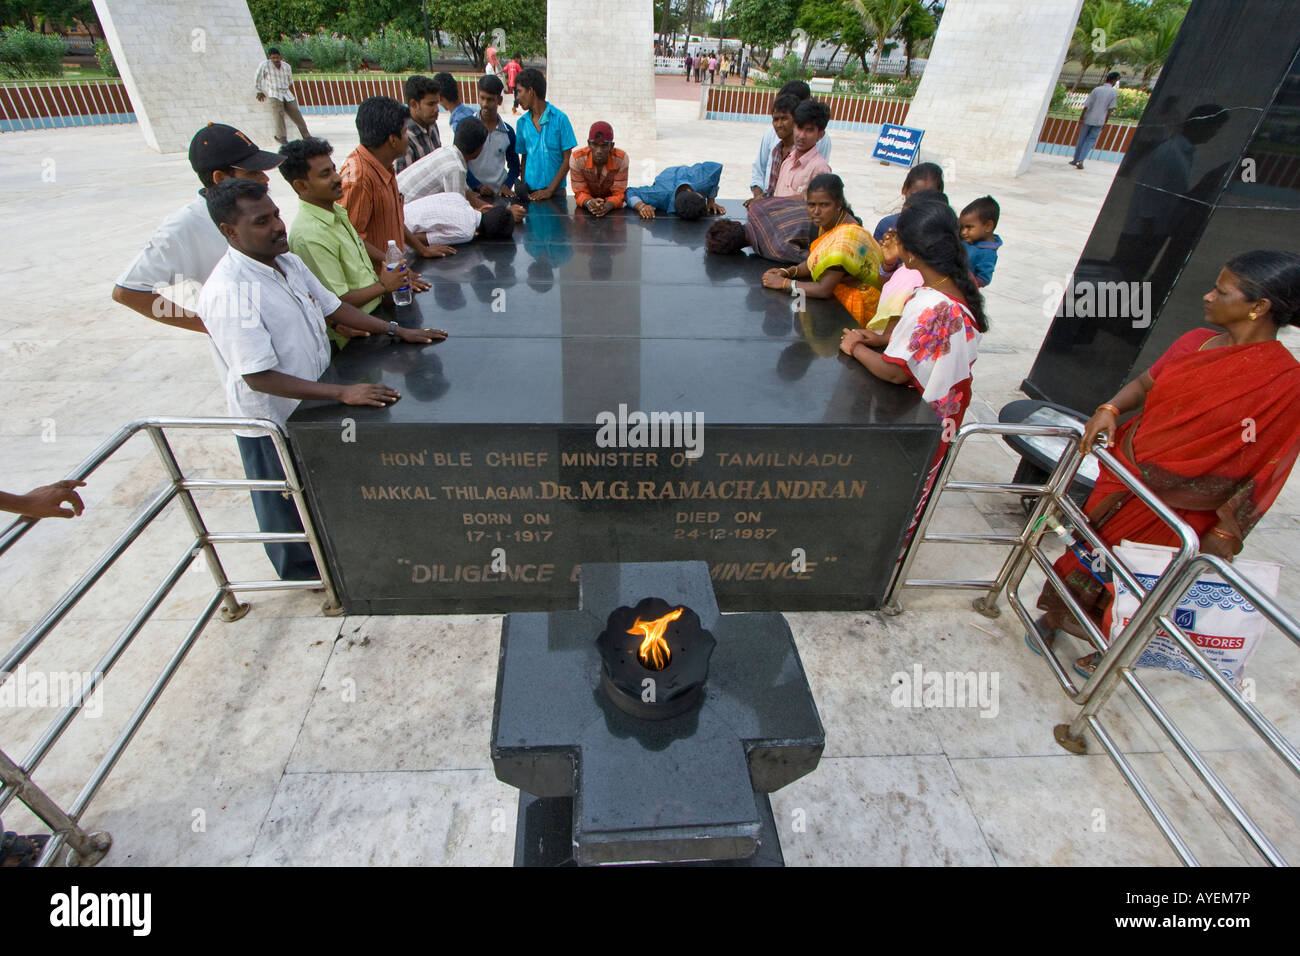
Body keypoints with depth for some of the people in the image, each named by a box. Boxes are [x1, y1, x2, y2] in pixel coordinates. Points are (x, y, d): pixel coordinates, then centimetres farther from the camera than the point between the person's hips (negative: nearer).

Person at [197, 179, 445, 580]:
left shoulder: (289, 262, -2)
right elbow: (259, 378, -31)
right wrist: (342, 393, -36)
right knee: (289, 505, 16)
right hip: (273, 420, -8)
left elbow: (333, 307, 9)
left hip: (313, 401, 8)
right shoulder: (228, 293, -29)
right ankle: (304, 571, 41)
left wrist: (397, 331, 2)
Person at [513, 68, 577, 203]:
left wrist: (550, 190, -12)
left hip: (555, 191, -3)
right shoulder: (522, 122, 8)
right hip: (530, 191, 3)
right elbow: (523, 157, 13)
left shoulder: (559, 119, -4)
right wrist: (522, 186, -3)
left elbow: (567, 159, -6)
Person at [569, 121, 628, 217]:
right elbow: (580, 192, -15)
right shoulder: (576, 159, -20)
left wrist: (607, 206, -43)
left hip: (612, 210, 0)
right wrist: (588, 202, -42)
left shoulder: (621, 158, -20)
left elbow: (618, 193, -18)